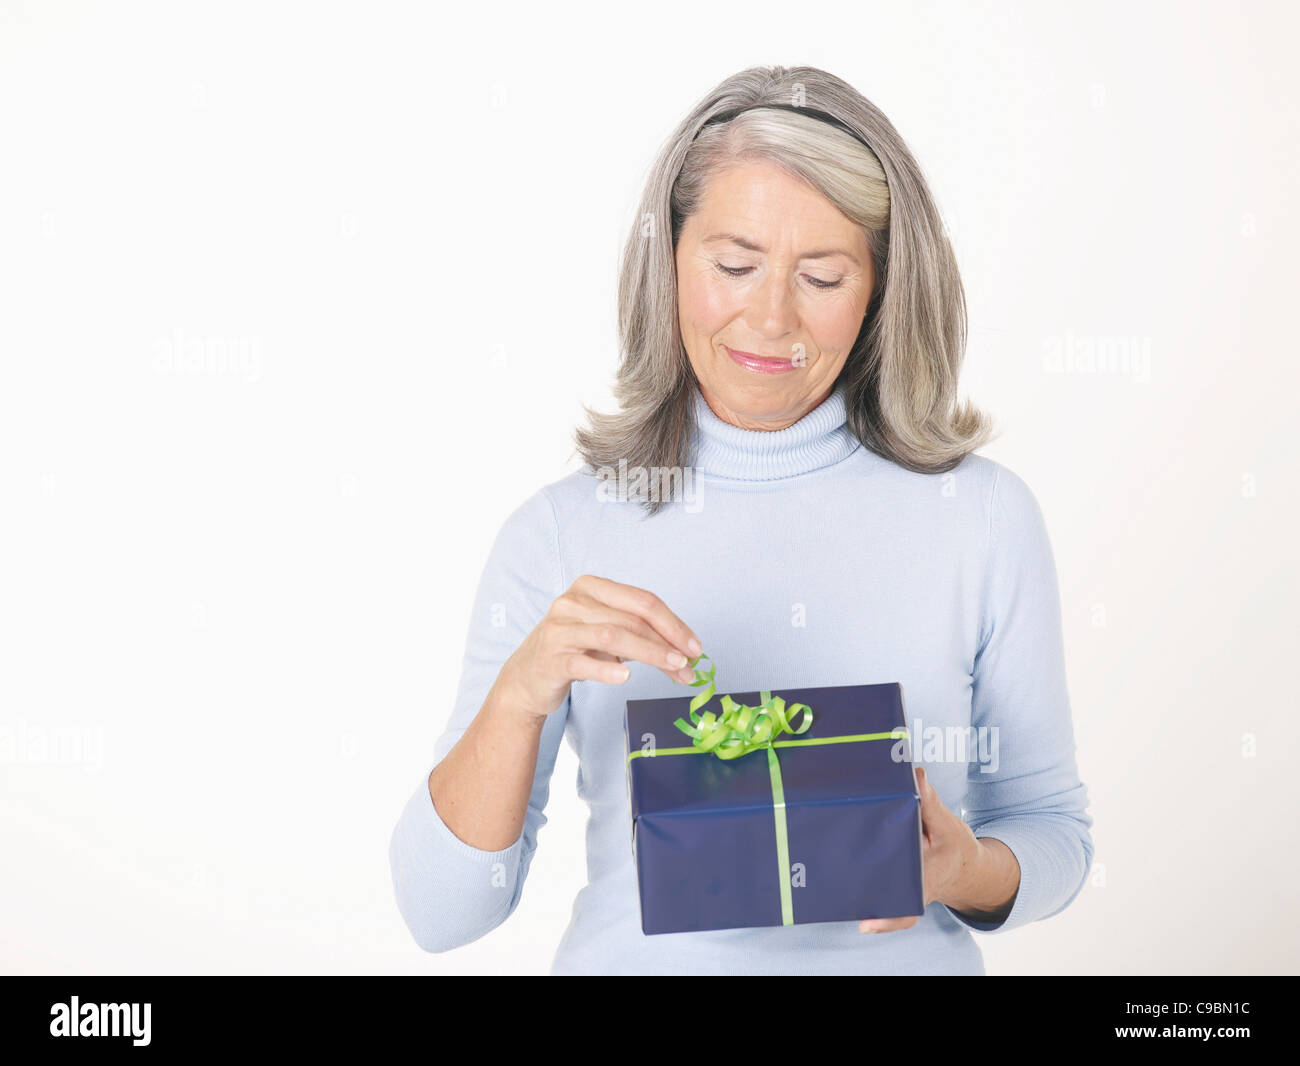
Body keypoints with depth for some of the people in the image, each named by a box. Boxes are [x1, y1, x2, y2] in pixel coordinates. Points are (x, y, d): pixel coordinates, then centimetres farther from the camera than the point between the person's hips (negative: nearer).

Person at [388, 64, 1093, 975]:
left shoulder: (984, 516, -2)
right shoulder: (559, 533, -2)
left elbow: (1053, 826, 7)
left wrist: (967, 874, -12)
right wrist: (517, 697, -19)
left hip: (906, 954, 1)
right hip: (638, 957, 0)